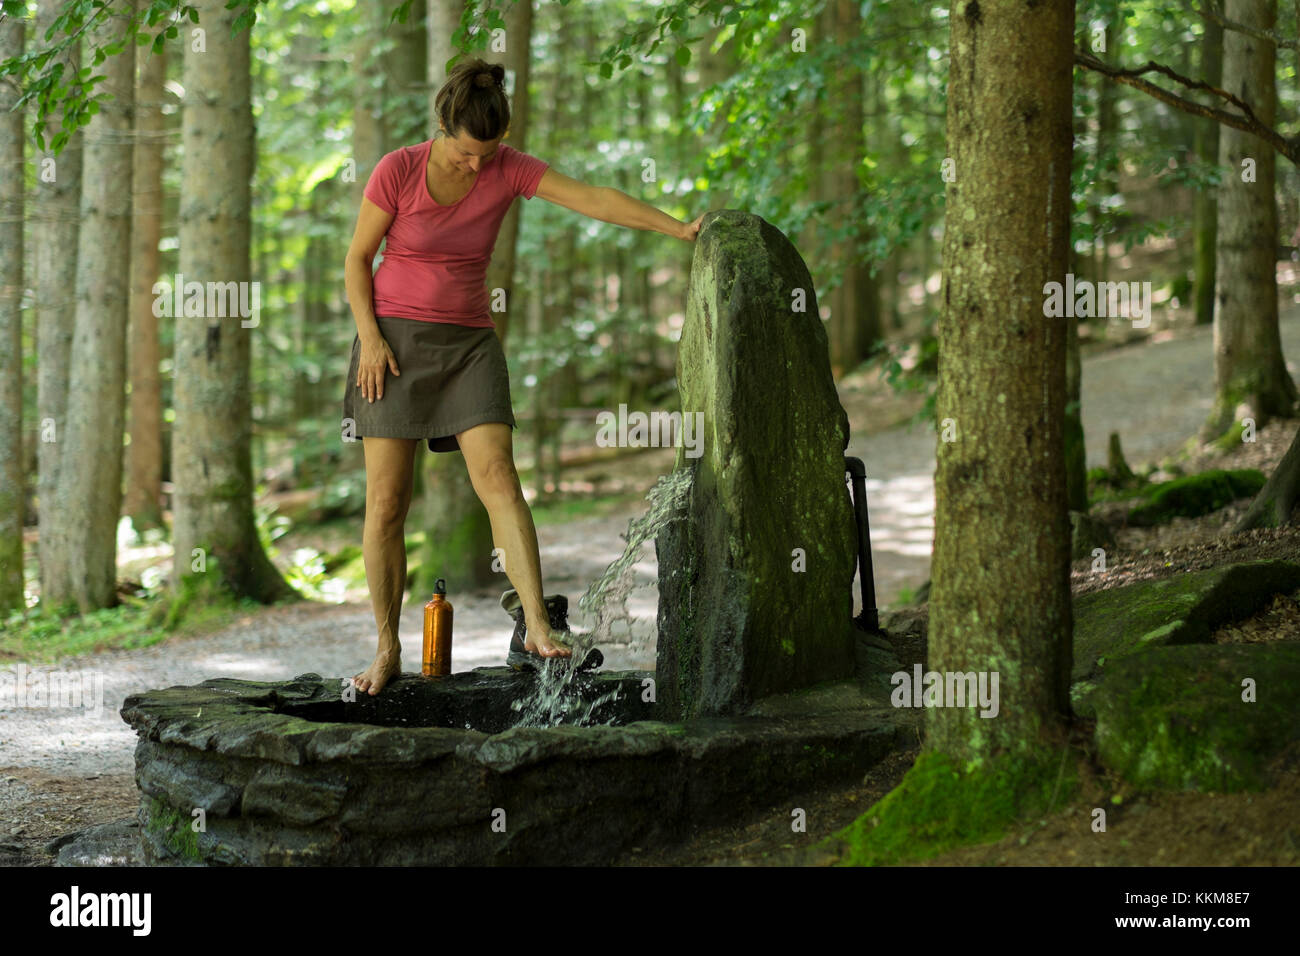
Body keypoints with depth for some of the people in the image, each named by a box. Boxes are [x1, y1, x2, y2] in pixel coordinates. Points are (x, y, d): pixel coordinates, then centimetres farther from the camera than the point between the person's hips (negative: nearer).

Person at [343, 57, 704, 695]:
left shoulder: (508, 169, -5)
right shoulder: (396, 171, -11)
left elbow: (594, 200, -11)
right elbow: (358, 259, -2)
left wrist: (680, 229, -18)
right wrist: (369, 337, -13)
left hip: (469, 344, 2)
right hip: (395, 342, -1)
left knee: (496, 476, -17)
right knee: (385, 504, -4)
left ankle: (538, 629, -25)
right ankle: (388, 651, 5)